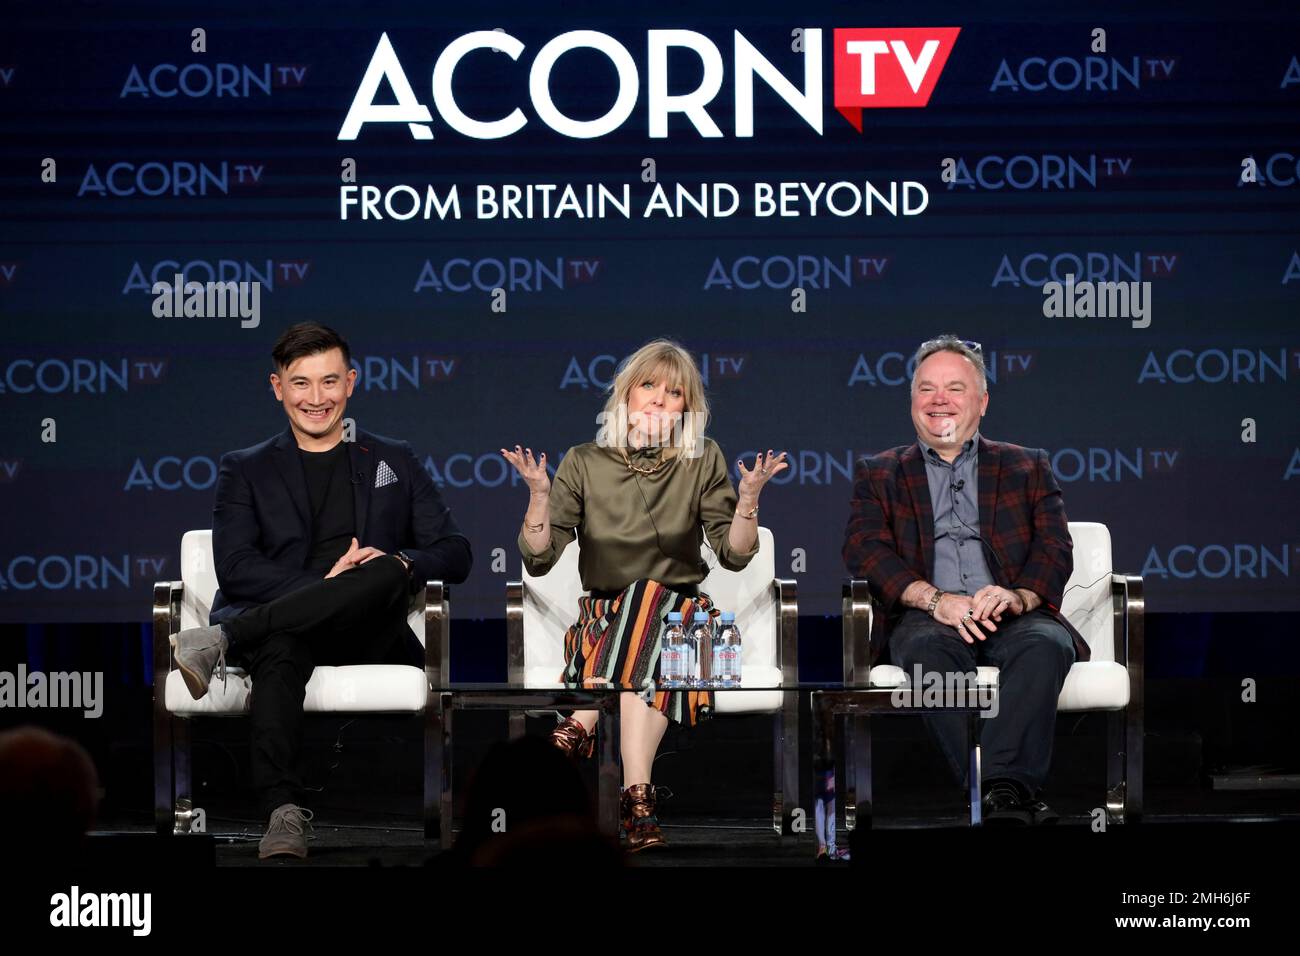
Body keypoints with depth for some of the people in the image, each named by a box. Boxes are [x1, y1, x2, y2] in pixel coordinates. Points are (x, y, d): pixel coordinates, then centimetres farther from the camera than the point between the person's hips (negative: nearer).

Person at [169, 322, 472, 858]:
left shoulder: (394, 462, 23)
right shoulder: (245, 470, 19)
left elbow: (455, 555, 15)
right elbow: (234, 569, 3)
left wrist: (403, 563, -10)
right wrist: (322, 584, -14)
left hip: (370, 634, 1)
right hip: (277, 622, -1)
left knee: (389, 572, -34)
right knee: (279, 648, -39)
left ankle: (221, 639, -38)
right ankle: (283, 813, -55)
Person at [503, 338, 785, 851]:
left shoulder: (703, 462, 7)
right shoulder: (585, 463, 5)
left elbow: (733, 554, 3)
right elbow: (538, 559, 0)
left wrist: (749, 496, -13)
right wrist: (539, 493, -16)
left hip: (680, 611, 0)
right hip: (603, 614, 0)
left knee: (645, 598, -35)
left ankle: (580, 729, -43)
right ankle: (637, 794, -46)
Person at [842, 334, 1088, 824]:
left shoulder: (1027, 467, 23)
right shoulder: (878, 474, 22)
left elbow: (1055, 547, 9)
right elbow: (865, 549, 5)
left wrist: (1018, 595, -15)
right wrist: (935, 599, -14)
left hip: (1013, 615, 1)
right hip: (927, 616, -1)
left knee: (1045, 643, -34)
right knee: (926, 648, -37)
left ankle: (1005, 788, -47)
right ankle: (1003, 801, -46)